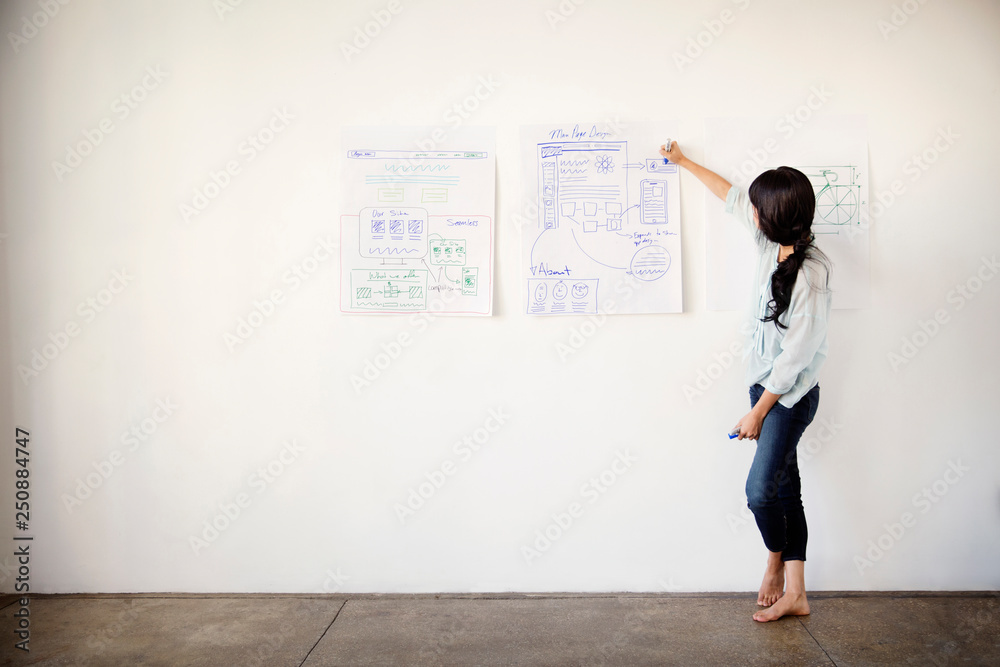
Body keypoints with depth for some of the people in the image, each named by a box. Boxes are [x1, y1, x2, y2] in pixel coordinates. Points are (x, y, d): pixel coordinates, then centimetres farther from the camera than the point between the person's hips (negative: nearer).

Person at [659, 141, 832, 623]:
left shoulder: (810, 274, -24)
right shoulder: (771, 243, 0)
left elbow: (797, 354, -21)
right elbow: (731, 197, 17)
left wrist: (757, 412, -16)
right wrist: (683, 162, 28)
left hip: (792, 394, -8)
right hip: (765, 382, 8)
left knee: (761, 489, -10)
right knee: (784, 488, 11)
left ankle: (775, 561, 20)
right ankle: (794, 593, 20)